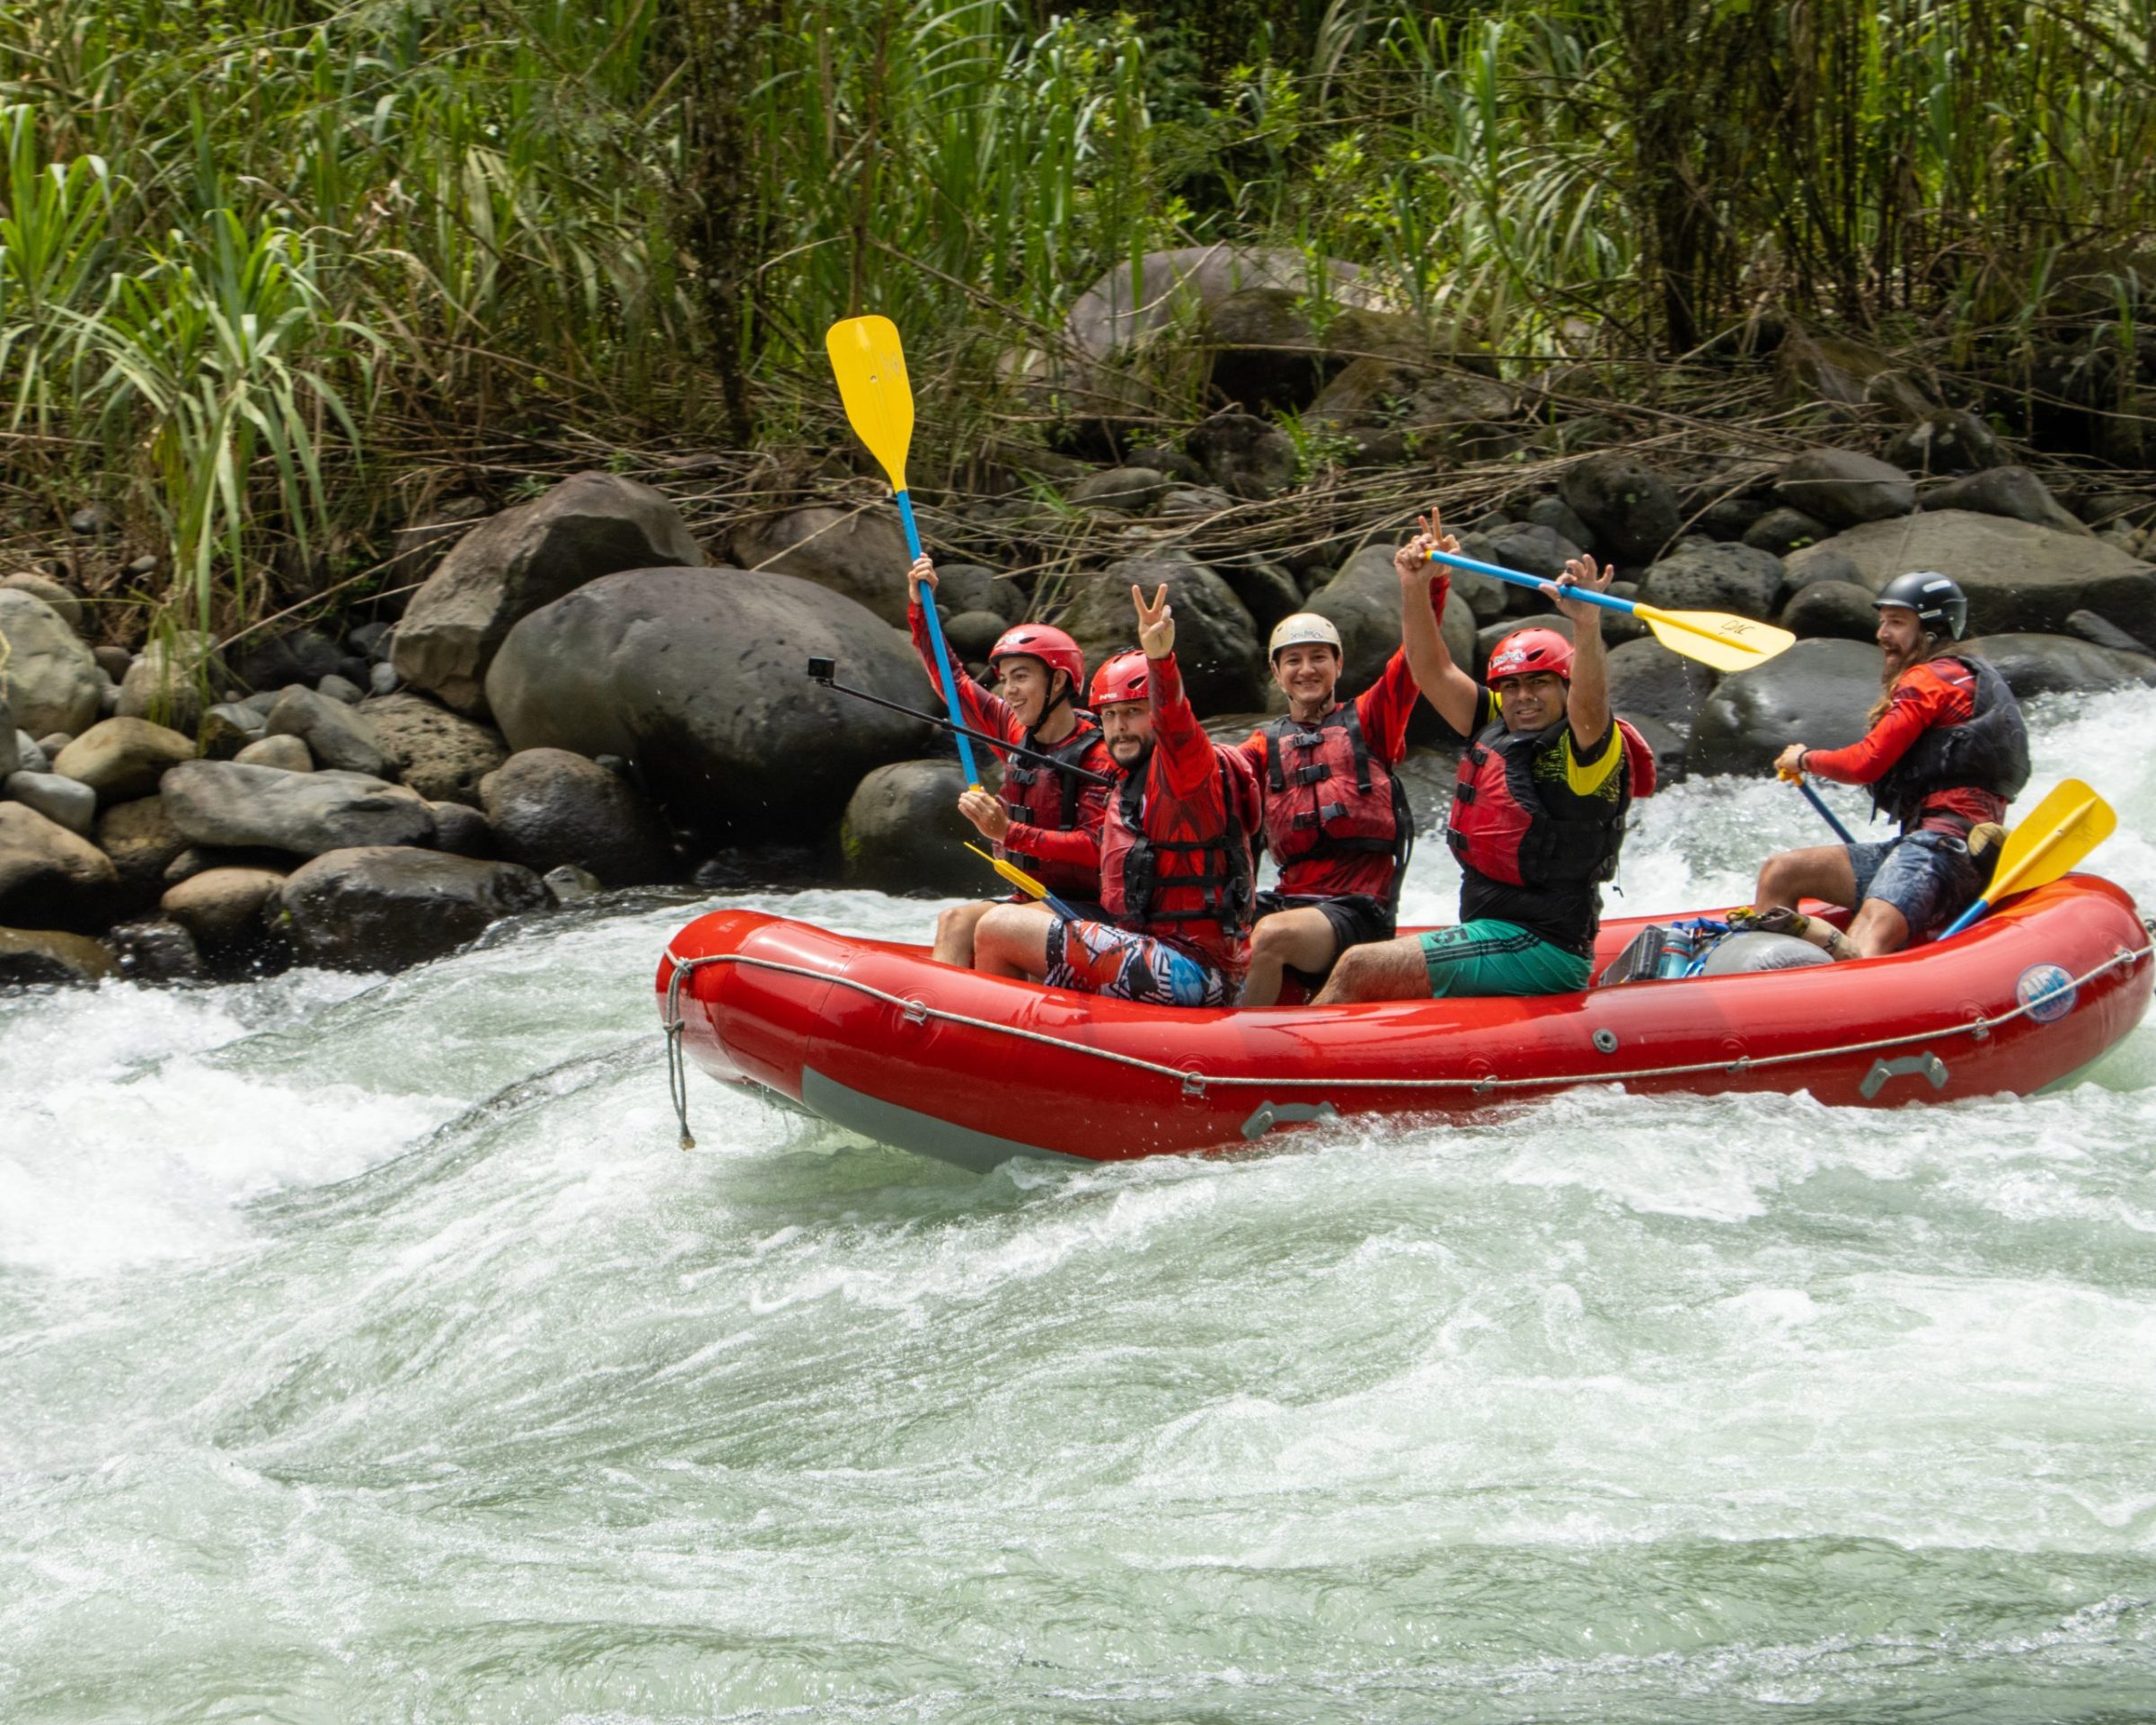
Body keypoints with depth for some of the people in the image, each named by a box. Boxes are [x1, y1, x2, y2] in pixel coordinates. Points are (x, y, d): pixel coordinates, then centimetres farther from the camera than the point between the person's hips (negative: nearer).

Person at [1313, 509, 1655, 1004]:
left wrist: (1587, 628, -51)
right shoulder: (1496, 730, 11)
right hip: (1492, 936, 9)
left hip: (1541, 954, -9)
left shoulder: (1586, 751, -12)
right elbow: (1434, 671, 13)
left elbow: (1589, 709, -34)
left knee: (1358, 969, -14)